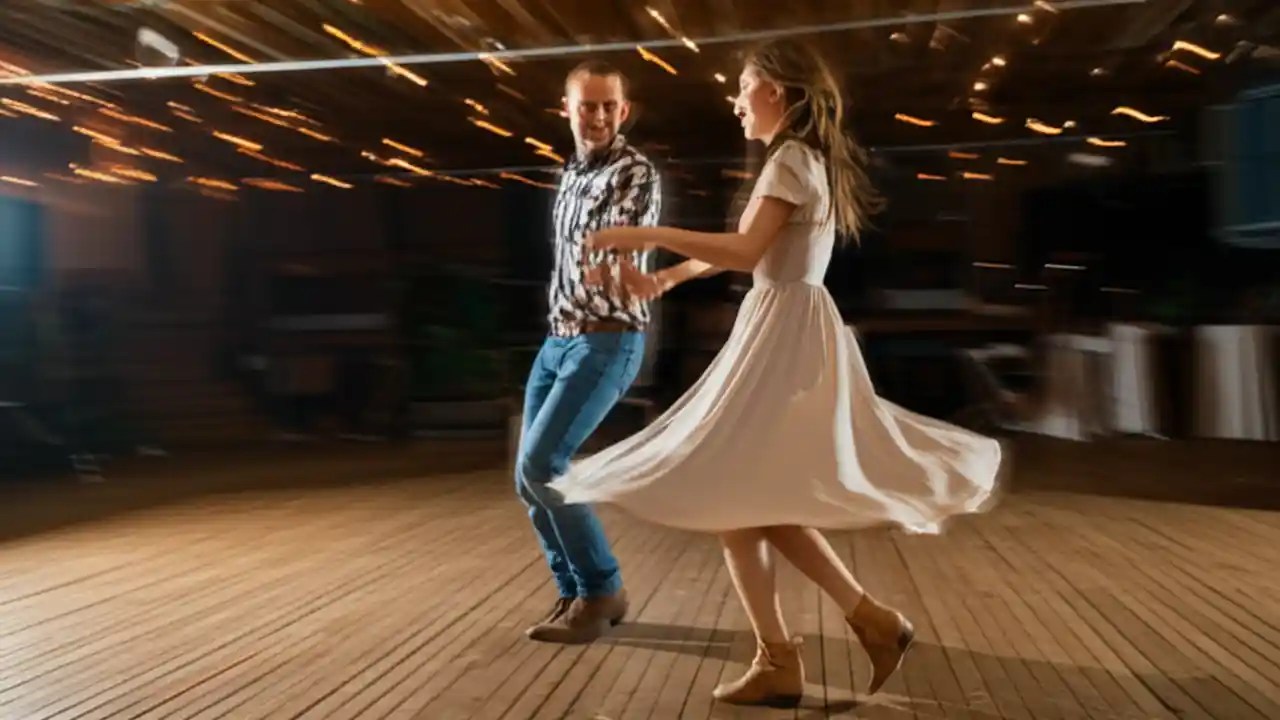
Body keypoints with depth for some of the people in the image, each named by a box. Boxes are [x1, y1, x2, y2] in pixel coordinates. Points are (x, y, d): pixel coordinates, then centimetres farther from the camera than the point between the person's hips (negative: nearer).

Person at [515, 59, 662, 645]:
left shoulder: (635, 173, -10)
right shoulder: (572, 174, 16)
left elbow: (614, 246, -26)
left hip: (607, 342, -8)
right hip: (557, 339, 8)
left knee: (541, 465, -17)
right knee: (530, 476, 5)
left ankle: (601, 589, -2)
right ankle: (577, 593, 18)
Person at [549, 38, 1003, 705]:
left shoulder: (790, 160, -10)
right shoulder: (813, 161, 20)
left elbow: (744, 252, -23)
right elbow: (750, 249, 26)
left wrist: (649, 234, -17)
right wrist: (669, 276, 30)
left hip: (784, 334, -10)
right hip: (788, 331, 10)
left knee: (730, 492, -5)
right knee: (762, 498, 10)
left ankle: (778, 662, 4)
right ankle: (872, 619, 13)